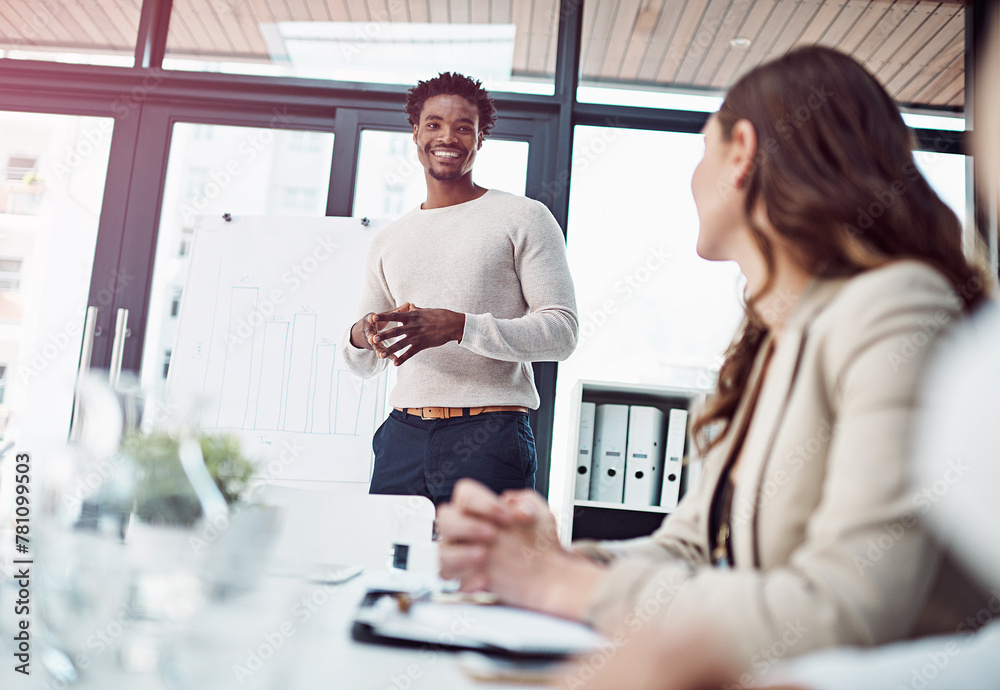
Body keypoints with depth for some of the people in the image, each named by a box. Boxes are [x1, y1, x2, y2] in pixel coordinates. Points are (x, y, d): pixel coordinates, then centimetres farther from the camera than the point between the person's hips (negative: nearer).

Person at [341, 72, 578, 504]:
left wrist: (460, 327, -18)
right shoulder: (389, 241, 18)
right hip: (403, 436, 4)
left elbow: (562, 331, -6)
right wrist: (361, 336, -4)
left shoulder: (523, 218, 3)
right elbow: (362, 366, 21)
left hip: (489, 439, -4)